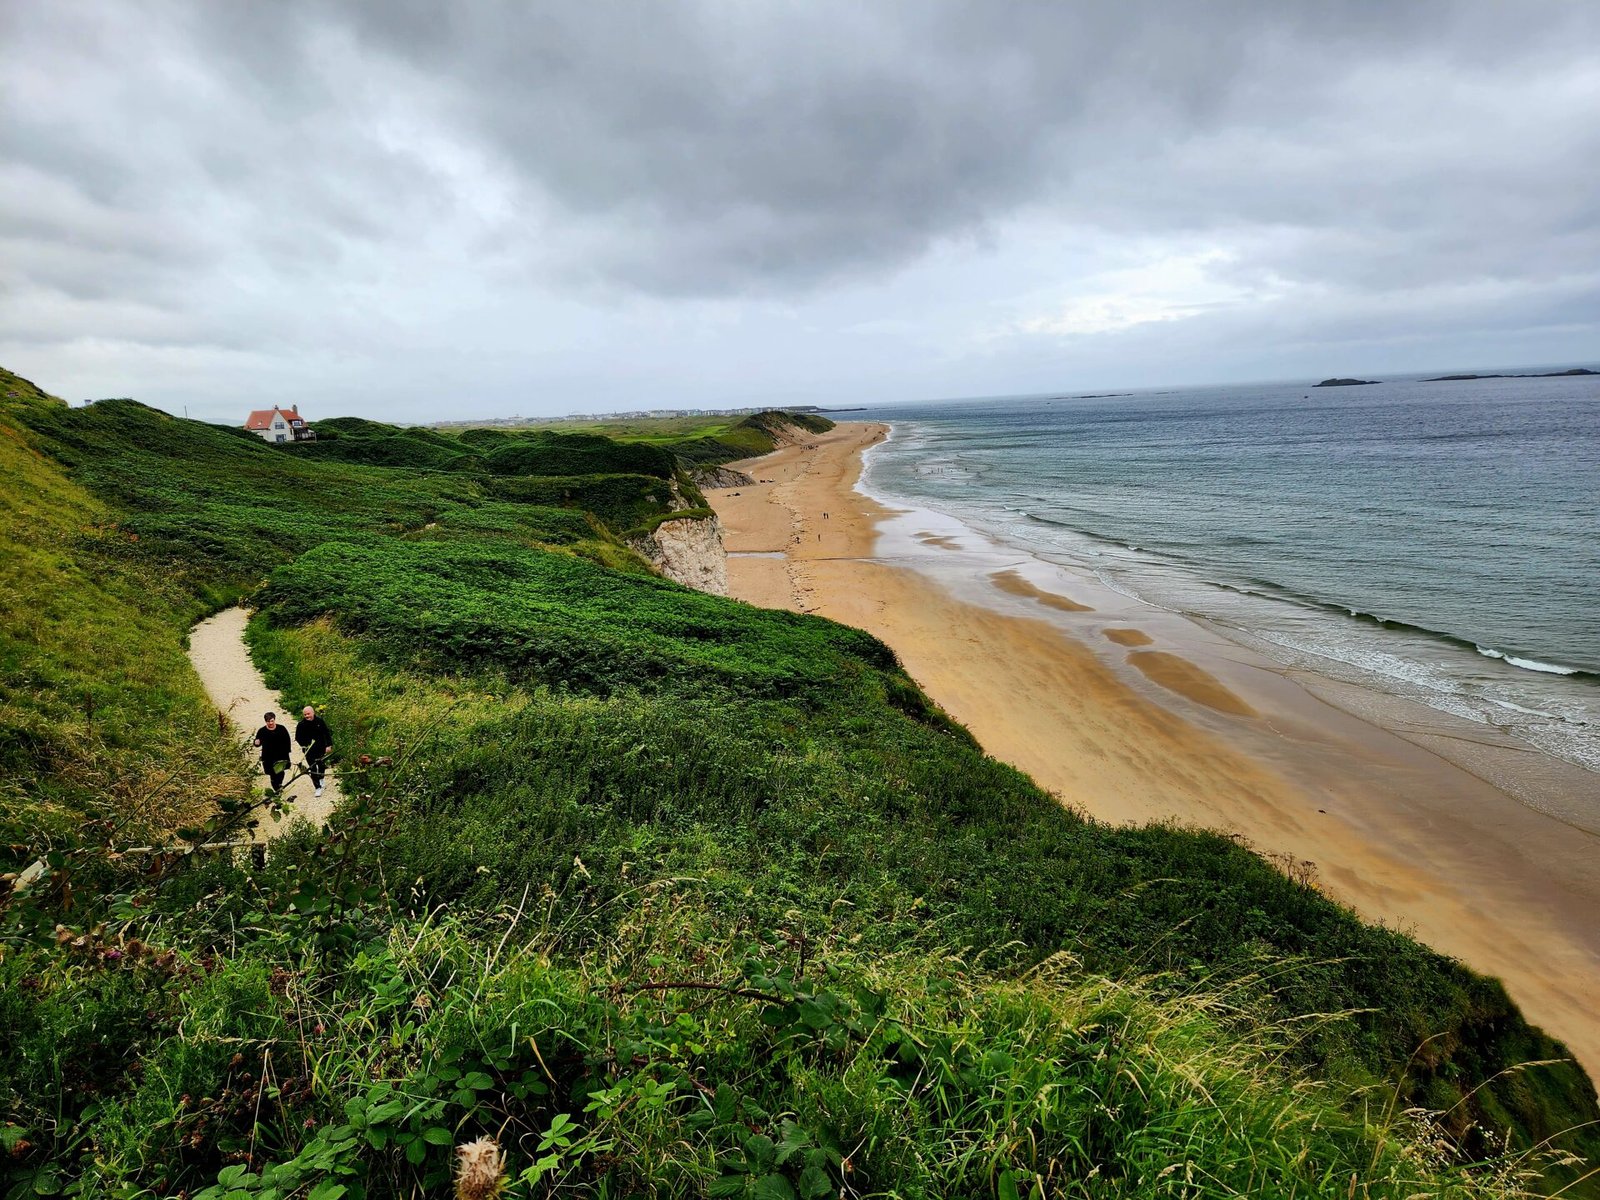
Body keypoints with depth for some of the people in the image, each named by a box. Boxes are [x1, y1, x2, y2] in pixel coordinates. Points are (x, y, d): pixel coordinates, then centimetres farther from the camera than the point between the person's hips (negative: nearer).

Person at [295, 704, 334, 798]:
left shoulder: (320, 721, -6)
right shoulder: (301, 725, -9)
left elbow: (327, 733, 1)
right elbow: (298, 738, 0)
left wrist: (329, 745, -2)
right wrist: (304, 745, -16)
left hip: (321, 748, 2)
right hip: (309, 751, -2)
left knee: (322, 765, 16)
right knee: (313, 768, -4)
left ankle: (321, 779, 44)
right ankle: (317, 787, 4)